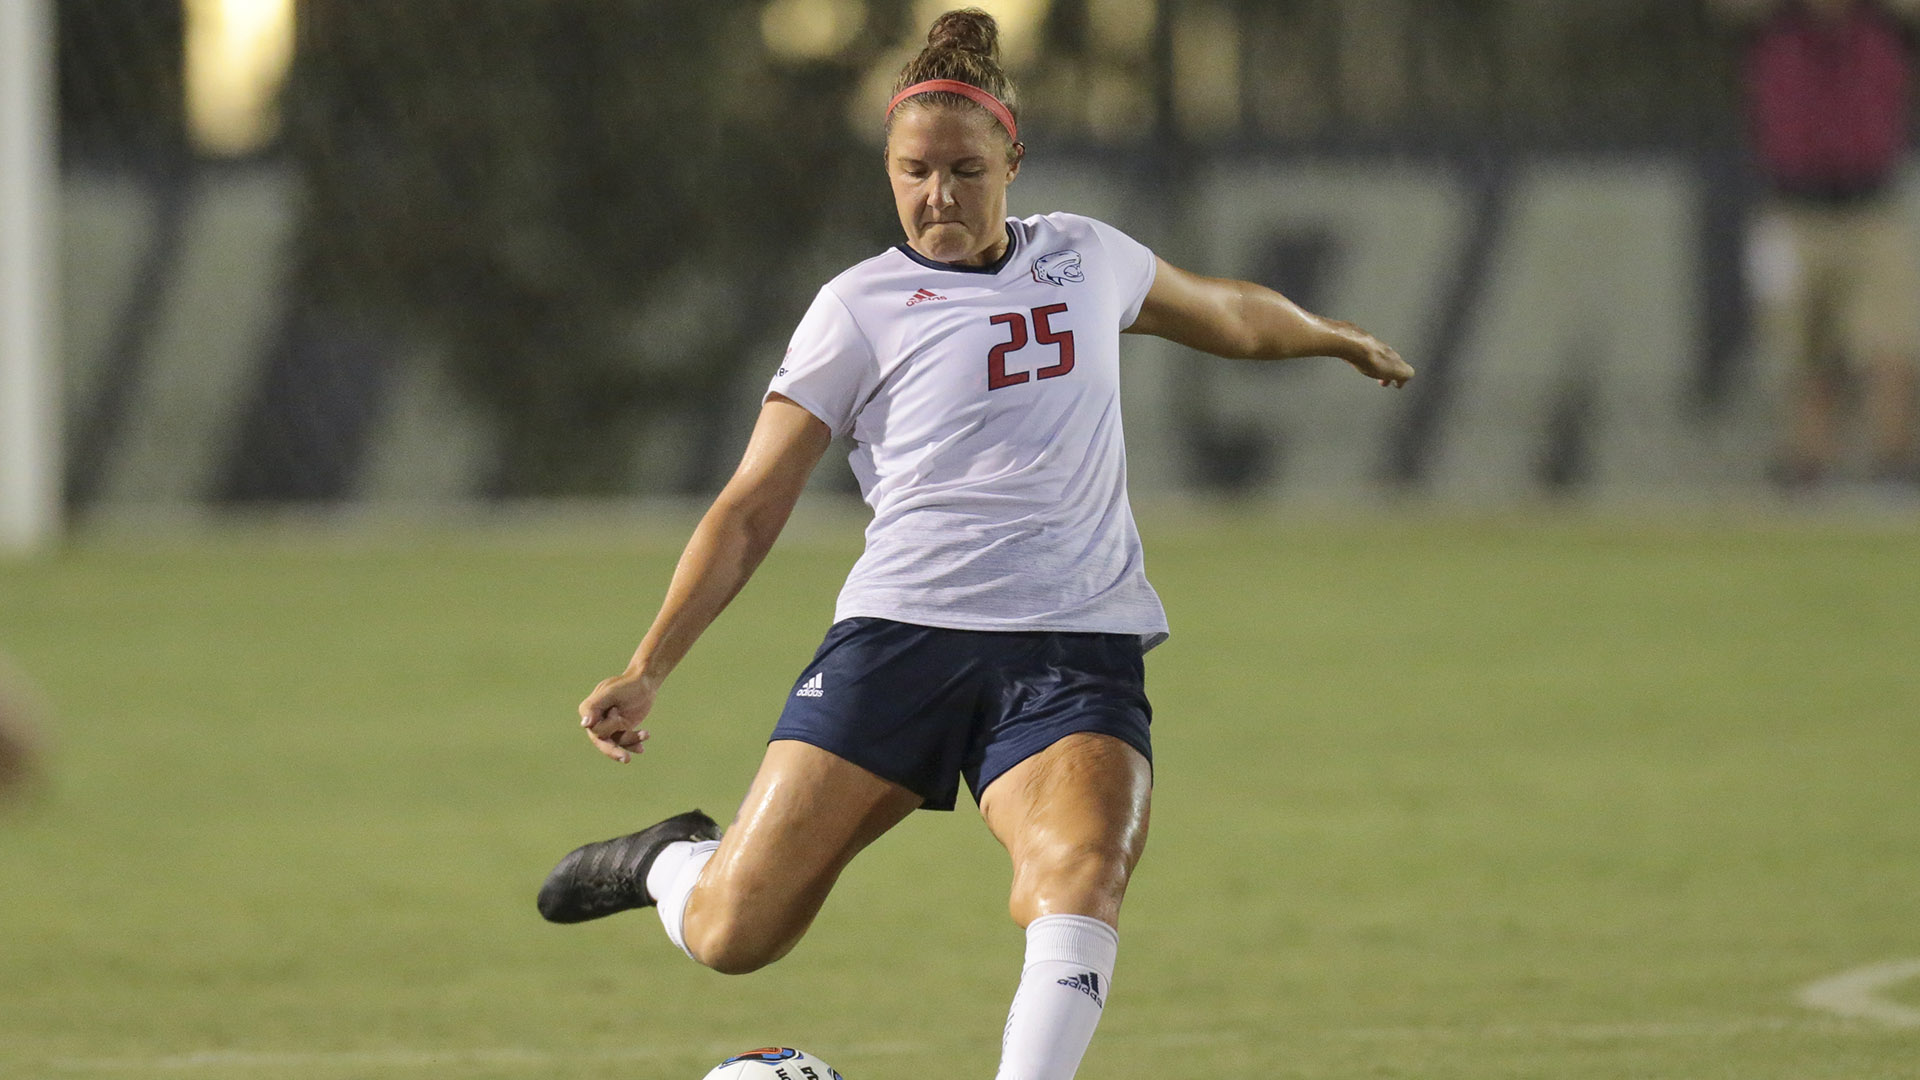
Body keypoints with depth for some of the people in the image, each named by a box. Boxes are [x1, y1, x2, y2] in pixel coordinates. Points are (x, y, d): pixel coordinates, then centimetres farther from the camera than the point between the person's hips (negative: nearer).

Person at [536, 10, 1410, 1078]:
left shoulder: (1086, 257, 16)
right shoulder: (860, 308, 6)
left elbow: (1224, 311, 38)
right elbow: (753, 507, 5)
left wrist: (1337, 337, 54)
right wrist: (648, 671, -4)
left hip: (1077, 643, 2)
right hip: (900, 630, -1)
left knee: (1084, 876, -30)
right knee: (731, 935, -4)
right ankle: (678, 862, 31)